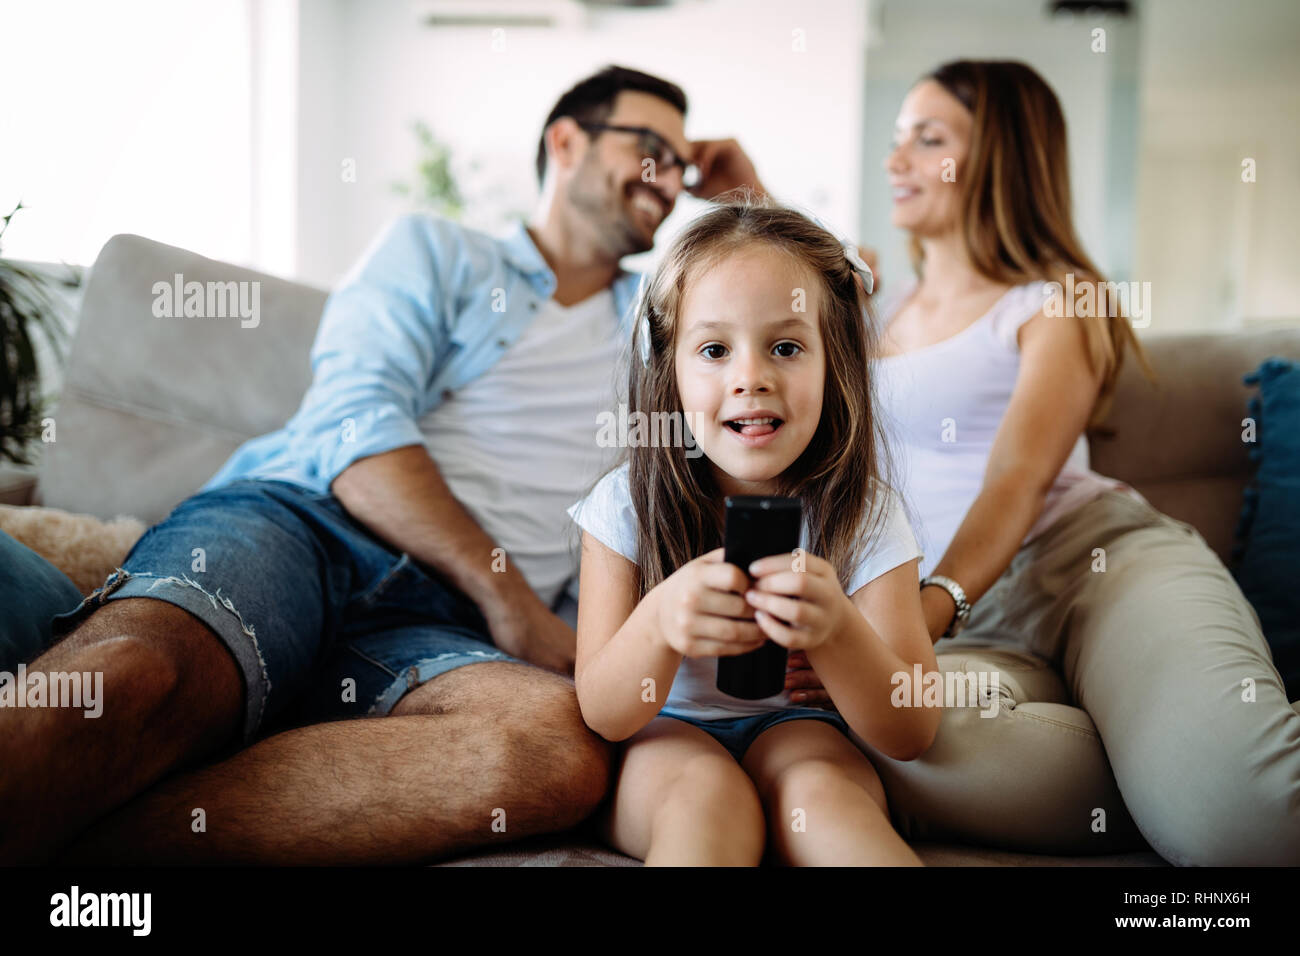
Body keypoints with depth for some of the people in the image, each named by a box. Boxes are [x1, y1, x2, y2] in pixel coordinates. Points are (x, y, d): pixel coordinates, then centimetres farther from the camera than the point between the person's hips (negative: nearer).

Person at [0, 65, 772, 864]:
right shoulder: (436, 251, 21)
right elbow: (355, 426, 3)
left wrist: (750, 198, 35)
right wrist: (511, 603, -8)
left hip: (435, 623, 2)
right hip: (298, 524, -1)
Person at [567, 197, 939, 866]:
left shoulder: (867, 516, -14)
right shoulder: (627, 506, -14)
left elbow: (912, 735, -17)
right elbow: (602, 716, -14)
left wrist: (838, 632, -40)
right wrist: (659, 624, -39)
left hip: (795, 731, 2)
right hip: (666, 736, -1)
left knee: (817, 789, -32)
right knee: (708, 793, -34)